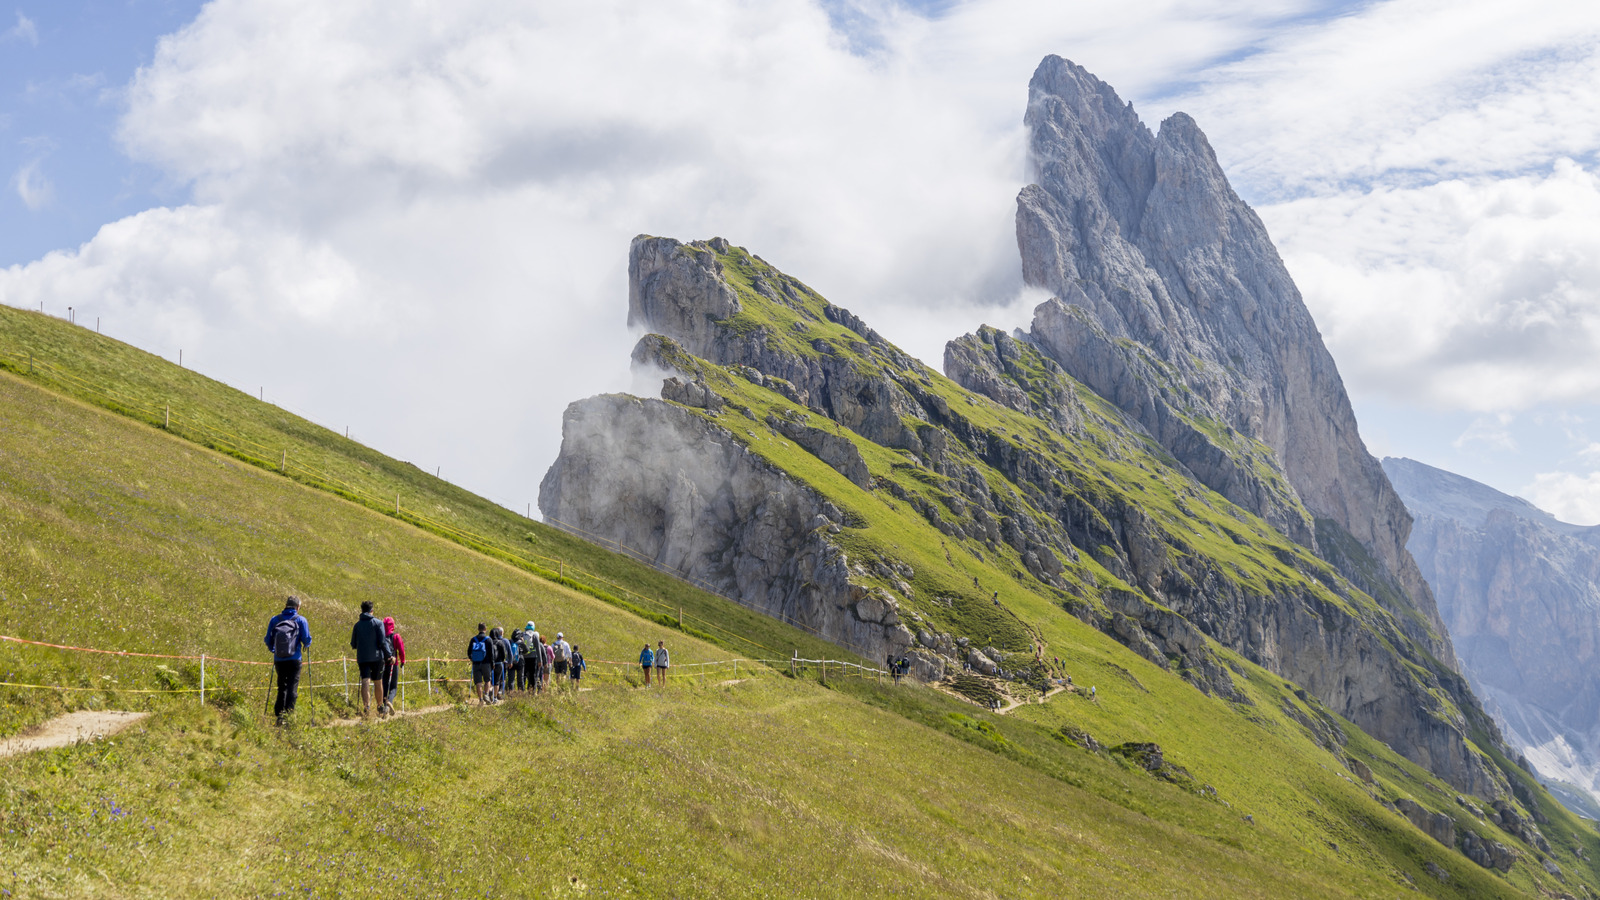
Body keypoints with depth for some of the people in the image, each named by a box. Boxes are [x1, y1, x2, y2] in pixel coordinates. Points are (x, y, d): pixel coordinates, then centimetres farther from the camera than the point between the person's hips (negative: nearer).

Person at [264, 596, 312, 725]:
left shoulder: (275, 620, 7)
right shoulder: (301, 620, -1)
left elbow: (268, 640, 10)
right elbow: (306, 639, -4)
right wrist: (306, 645, 19)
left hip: (279, 660, 3)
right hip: (294, 660, -3)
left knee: (281, 688, 15)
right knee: (292, 689, -1)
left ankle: (279, 714, 10)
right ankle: (289, 713, -12)